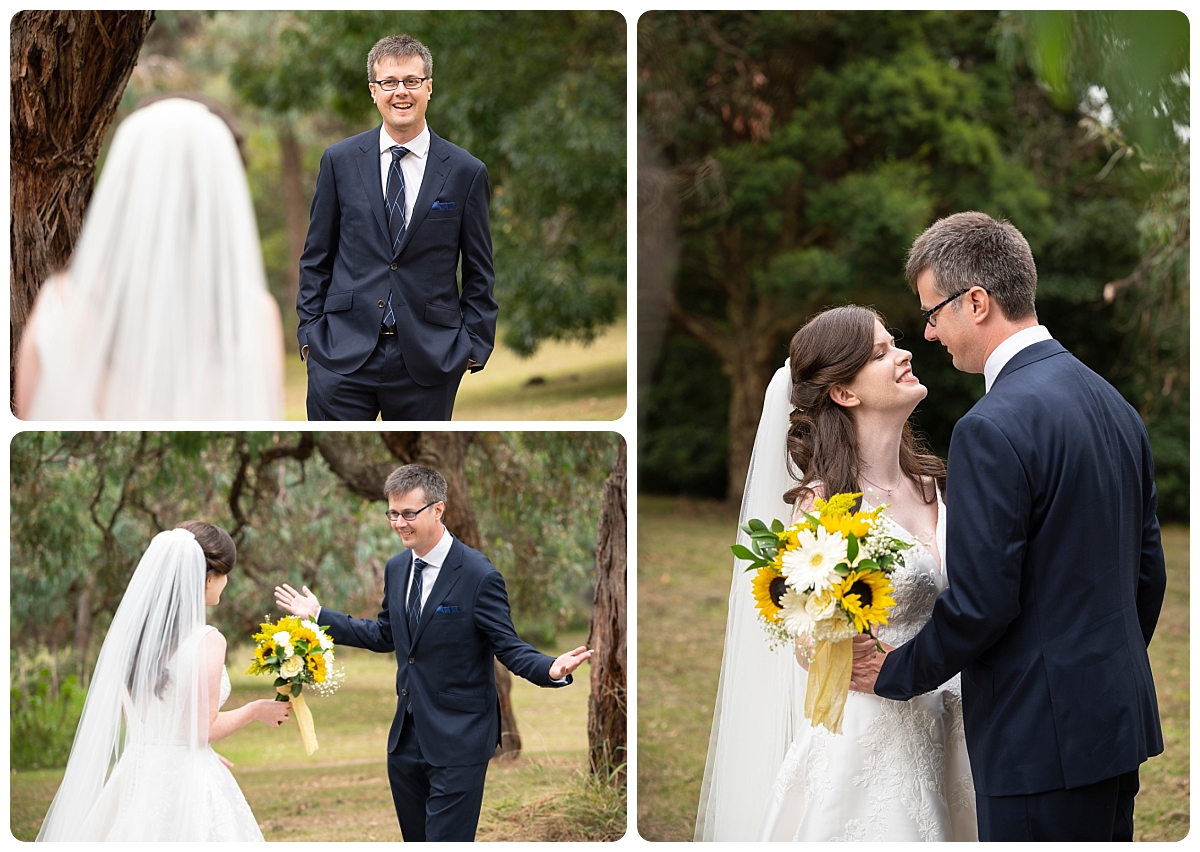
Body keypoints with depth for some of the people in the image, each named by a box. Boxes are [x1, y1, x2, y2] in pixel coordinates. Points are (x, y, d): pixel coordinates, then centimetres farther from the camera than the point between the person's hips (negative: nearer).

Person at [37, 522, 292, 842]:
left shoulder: (133, 630, 4)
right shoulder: (207, 642, -17)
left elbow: (130, 715, 11)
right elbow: (203, 728, -16)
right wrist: (255, 711, 0)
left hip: (136, 775, 7)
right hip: (187, 779, -7)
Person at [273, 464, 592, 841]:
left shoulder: (478, 574, -15)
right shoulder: (397, 568, 8)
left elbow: (507, 646, -13)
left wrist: (552, 670, -34)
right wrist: (319, 615, 23)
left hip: (457, 743, -7)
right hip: (407, 738, 7)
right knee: (415, 839, 15)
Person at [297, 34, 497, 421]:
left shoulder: (466, 172, 3)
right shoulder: (339, 161, 6)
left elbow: (479, 273, 7)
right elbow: (316, 257, 10)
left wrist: (475, 345, 0)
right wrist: (310, 330, 4)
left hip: (428, 359, 0)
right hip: (342, 356, 0)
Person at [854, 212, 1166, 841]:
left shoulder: (994, 428, -18)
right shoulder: (1113, 403, 10)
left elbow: (980, 603, -20)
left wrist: (899, 672, -4)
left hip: (1042, 741, -9)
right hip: (1120, 720, 9)